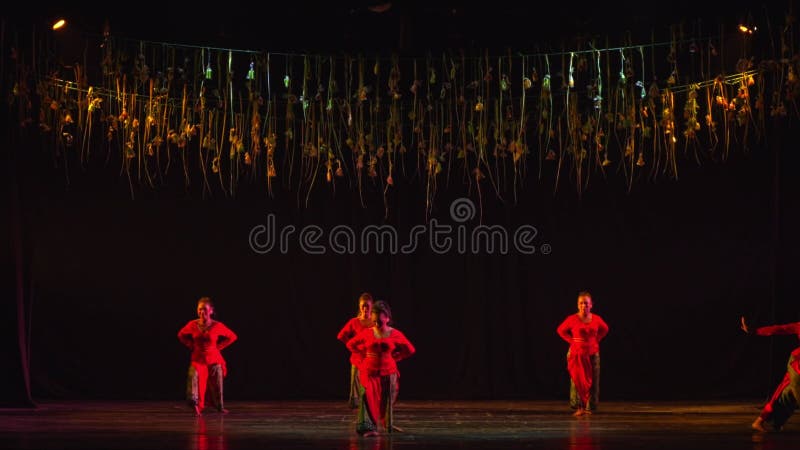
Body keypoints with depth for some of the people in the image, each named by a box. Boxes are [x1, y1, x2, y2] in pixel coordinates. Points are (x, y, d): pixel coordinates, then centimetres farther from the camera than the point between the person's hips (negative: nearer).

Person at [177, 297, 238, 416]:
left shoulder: (217, 326, -10)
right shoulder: (192, 324, -5)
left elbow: (232, 337, 2)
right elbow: (181, 335, 13)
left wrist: (218, 347, -2)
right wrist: (192, 346, 3)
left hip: (214, 359, -1)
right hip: (198, 359, 1)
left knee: (217, 383, 5)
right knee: (194, 375, -24)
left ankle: (220, 407, 26)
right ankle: (197, 405, -24)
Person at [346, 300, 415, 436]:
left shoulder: (395, 334, -4)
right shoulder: (367, 333, -3)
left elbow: (410, 350, 7)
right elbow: (351, 345, 11)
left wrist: (394, 357, 2)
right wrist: (365, 355, 5)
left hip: (388, 373, 1)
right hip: (369, 372, -1)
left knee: (387, 401, 11)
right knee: (369, 398, -19)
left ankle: (387, 424, 34)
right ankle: (368, 427, -23)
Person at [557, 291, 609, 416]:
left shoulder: (597, 319, -1)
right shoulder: (572, 319, -9)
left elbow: (605, 329, 19)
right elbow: (561, 330, 5)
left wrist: (596, 340, 6)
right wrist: (572, 341, -3)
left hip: (593, 353, 3)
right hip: (576, 354, -3)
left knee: (592, 381, 1)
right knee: (577, 380, -5)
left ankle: (589, 407, 11)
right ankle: (578, 407, 1)